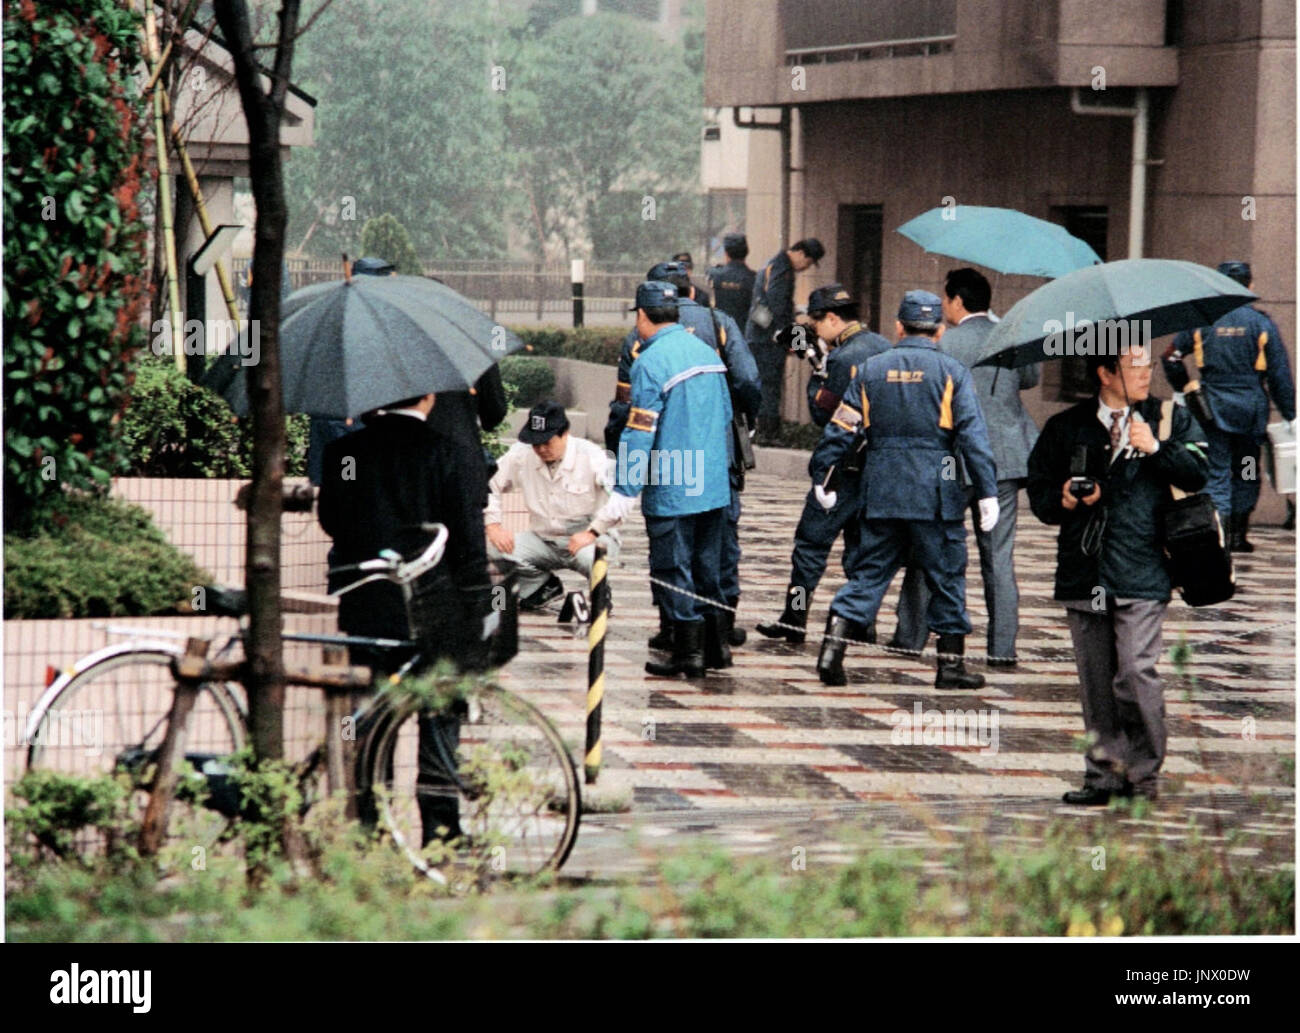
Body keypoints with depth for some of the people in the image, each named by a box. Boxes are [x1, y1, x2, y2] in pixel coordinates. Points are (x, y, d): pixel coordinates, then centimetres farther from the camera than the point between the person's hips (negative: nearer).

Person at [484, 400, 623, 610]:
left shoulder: (591, 456, -14)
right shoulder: (521, 455, -3)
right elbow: (486, 484, 4)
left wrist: (592, 533, -29)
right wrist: (492, 526, -9)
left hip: (587, 540, -4)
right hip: (543, 542, 4)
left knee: (590, 554, -40)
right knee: (495, 548, -19)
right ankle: (543, 585, 9)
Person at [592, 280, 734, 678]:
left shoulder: (650, 362, -15)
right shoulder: (706, 351, 9)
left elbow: (639, 432, -18)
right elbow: (725, 414, 17)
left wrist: (624, 492, -16)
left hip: (670, 492, -7)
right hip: (714, 487, 7)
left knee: (673, 570, 1)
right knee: (707, 567, 17)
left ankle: (688, 653, 4)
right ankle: (714, 646, 23)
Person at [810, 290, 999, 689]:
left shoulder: (872, 370, 6)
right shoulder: (951, 372, -2)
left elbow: (841, 430, 5)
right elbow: (973, 435, -9)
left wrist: (823, 477, 15)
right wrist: (987, 492, -9)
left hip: (880, 492, 3)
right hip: (935, 494, -3)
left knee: (868, 573, 8)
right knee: (946, 577, 8)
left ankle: (832, 652, -3)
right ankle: (951, 664, 11)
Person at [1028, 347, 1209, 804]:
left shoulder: (1170, 418, 10)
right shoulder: (1065, 428, 13)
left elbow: (1199, 472, 1)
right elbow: (1039, 493, 15)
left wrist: (1156, 450, -11)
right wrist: (1065, 501, -5)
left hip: (1139, 573, -3)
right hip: (1083, 573, 3)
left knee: (1136, 673, -13)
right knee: (1095, 682, 6)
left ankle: (1143, 774, -2)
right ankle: (1103, 774, 13)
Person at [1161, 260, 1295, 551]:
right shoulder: (1262, 323, -4)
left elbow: (1172, 357, 5)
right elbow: (1280, 375, -3)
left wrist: (1184, 388, 19)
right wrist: (1289, 415, 2)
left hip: (1214, 409, 0)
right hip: (1251, 412, 0)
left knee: (1217, 473, 2)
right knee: (1246, 475, 14)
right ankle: (1238, 535, 15)